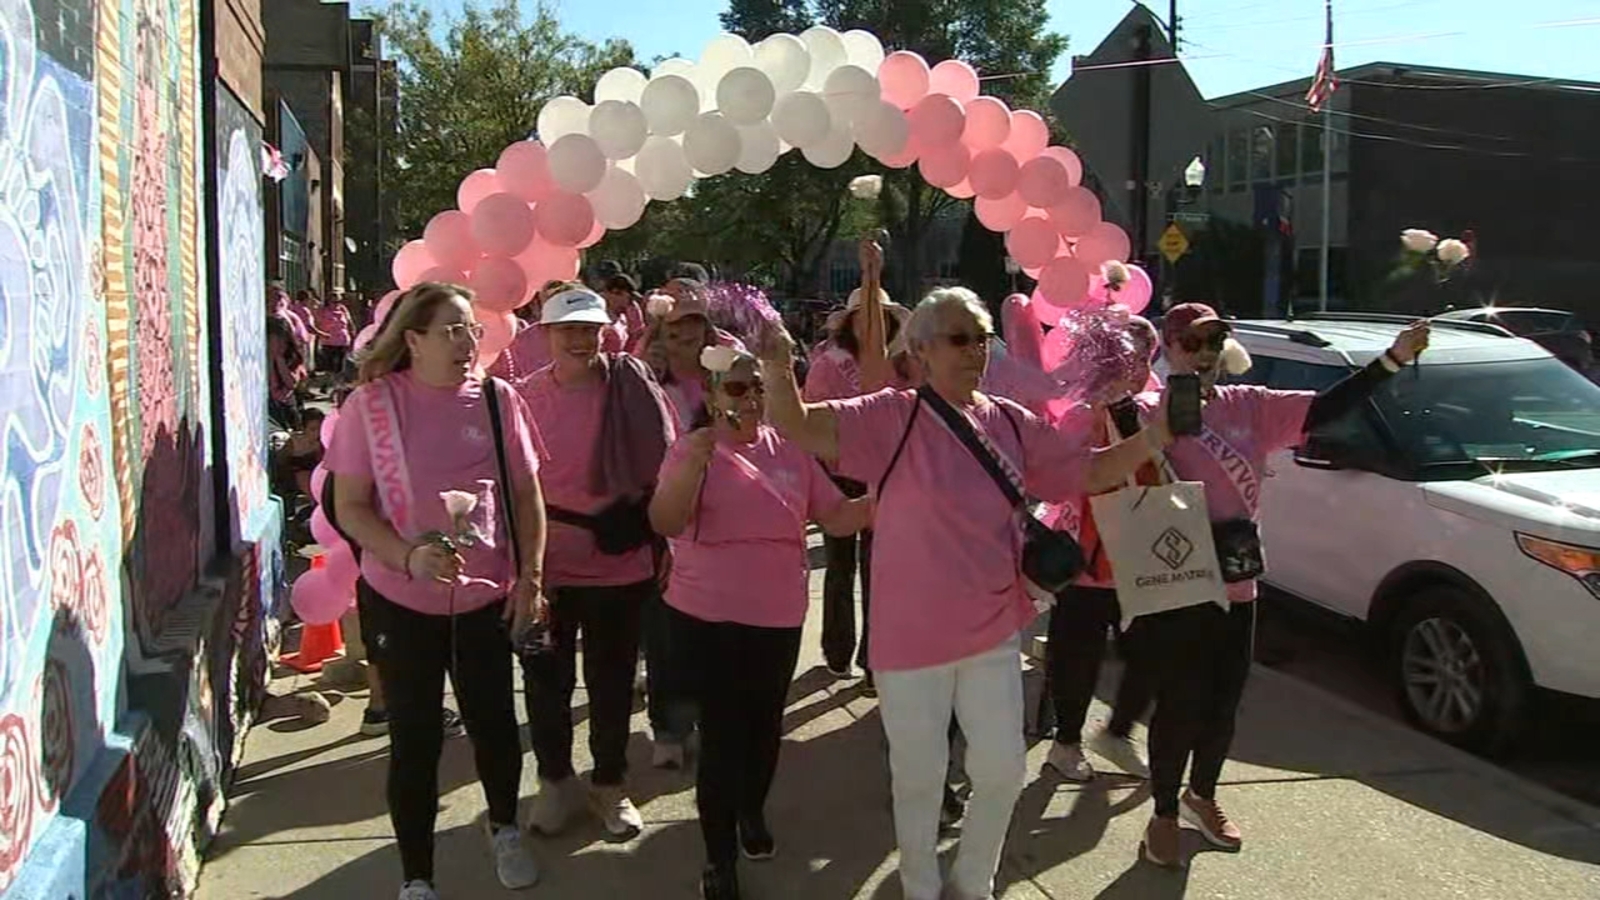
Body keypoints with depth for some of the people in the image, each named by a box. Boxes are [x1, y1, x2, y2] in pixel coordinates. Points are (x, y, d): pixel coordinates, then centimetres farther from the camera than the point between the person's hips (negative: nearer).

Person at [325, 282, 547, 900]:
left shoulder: (497, 401, -4)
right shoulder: (370, 404, -9)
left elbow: (527, 495, 3)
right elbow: (350, 507, -6)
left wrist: (531, 577, -2)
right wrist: (409, 557, -21)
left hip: (489, 597, 2)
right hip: (400, 600, -2)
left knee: (493, 721, 15)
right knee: (415, 738, 6)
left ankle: (505, 831, 43)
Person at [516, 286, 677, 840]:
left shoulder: (631, 385, -6)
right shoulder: (525, 397, -4)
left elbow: (662, 465, 0)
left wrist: (659, 537, -2)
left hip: (620, 565, -1)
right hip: (545, 566, 1)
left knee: (612, 682, 14)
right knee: (546, 681, 13)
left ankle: (610, 784, 33)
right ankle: (555, 780, 35)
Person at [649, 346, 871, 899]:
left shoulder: (790, 450, 2)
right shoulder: (692, 449, -8)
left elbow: (836, 517, 5)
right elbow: (665, 524, -20)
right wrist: (692, 464, -34)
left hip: (779, 615, 4)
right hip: (708, 615, -4)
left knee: (765, 725, 19)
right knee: (721, 734, 0)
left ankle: (752, 812, 44)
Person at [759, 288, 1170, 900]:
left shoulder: (1012, 423, 2)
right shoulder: (893, 417, -14)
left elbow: (1090, 472, 8)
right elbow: (798, 427, -25)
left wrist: (1154, 438, -6)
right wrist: (777, 370, -44)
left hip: (993, 630, 5)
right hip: (912, 636, -4)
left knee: (1003, 769, 16)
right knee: (919, 777, 12)